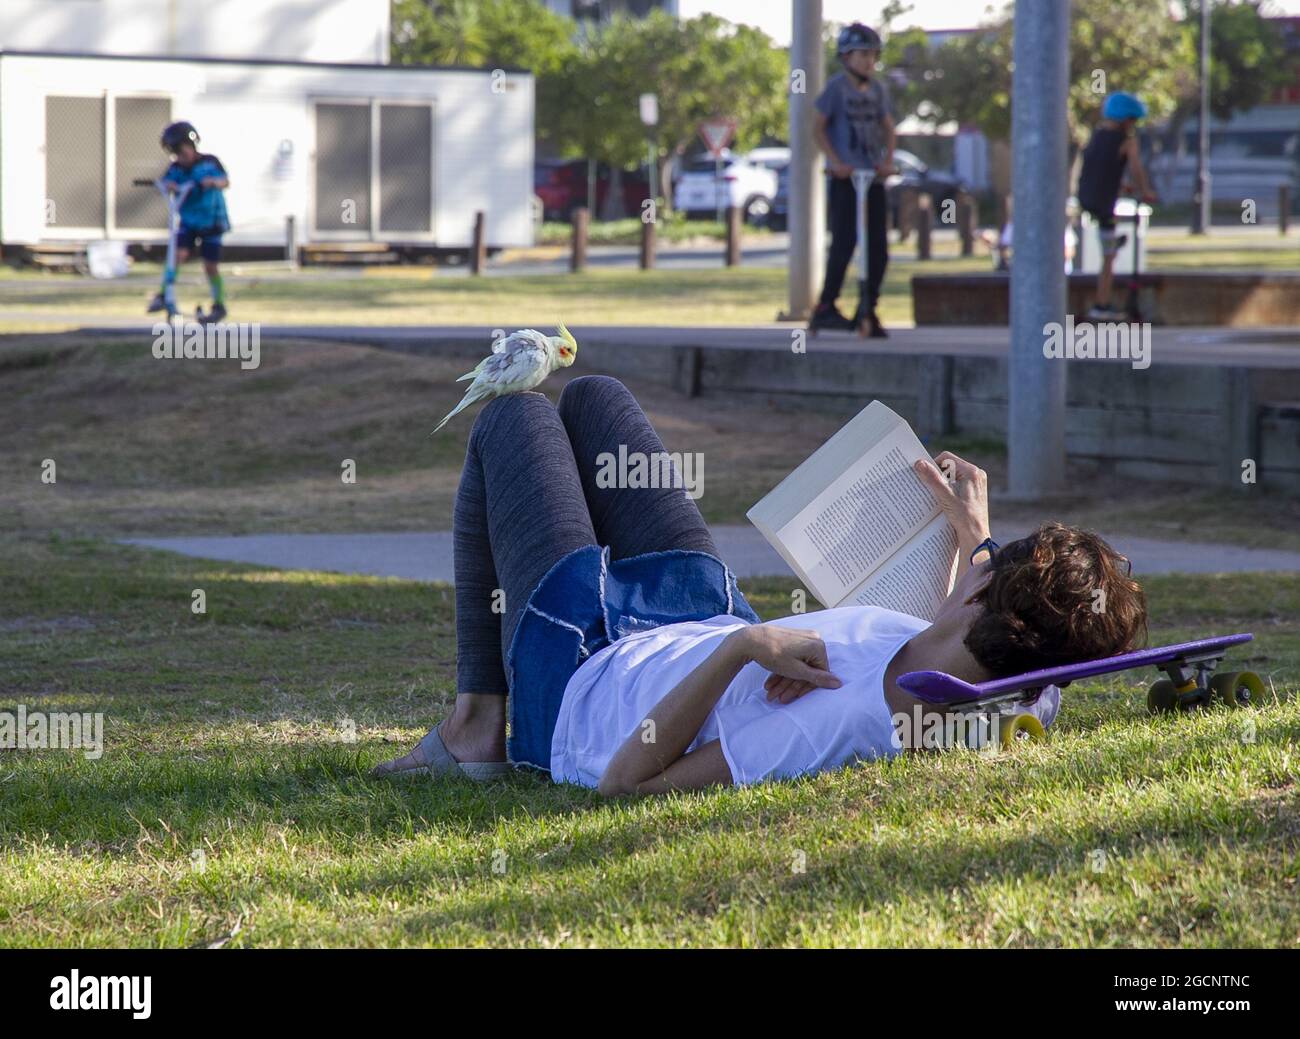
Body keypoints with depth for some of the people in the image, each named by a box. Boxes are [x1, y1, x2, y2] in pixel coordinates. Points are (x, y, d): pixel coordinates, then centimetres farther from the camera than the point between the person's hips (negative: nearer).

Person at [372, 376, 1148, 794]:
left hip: (579, 671, -7)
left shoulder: (835, 728, -49)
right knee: (591, 396, 25)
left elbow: (625, 777, -42)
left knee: (514, 415, 16)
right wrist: (977, 532, 6)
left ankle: (478, 722, 22)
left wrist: (744, 646, -50)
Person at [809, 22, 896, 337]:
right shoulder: (837, 87, -5)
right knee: (844, 242, -10)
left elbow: (887, 126, 20)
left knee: (878, 248, 3)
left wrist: (888, 160, 4)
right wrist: (835, 162, -14)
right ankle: (825, 308, -2)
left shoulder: (877, 88, 11)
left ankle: (868, 310, 12)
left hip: (873, 177, 6)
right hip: (845, 178, -6)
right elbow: (818, 126, -5)